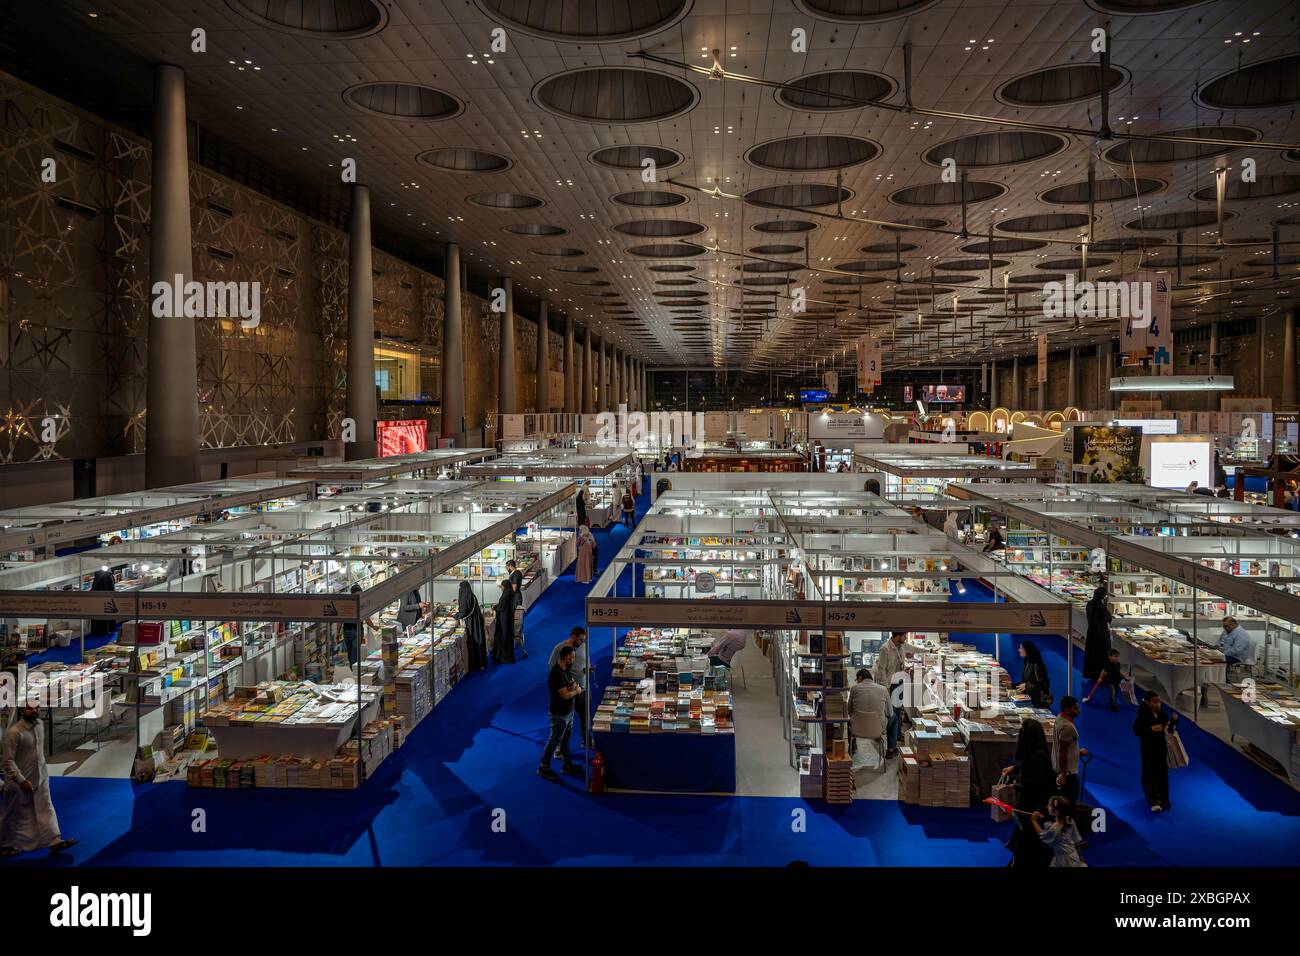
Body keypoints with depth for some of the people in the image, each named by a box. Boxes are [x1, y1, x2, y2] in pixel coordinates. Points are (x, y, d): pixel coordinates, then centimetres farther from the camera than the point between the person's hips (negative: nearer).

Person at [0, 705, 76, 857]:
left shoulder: (39, 724, 1)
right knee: (13, 815, 11)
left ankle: (54, 841, 7)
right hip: (21, 781, -6)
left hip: (41, 778, 6)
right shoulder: (13, 732, -22)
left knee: (46, 810, 5)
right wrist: (21, 780, -27)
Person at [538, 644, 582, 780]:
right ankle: (543, 768, 17)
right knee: (553, 741, 4)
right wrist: (577, 691, -11)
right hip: (560, 714, -9)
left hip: (568, 712, 9)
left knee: (565, 739, 19)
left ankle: (567, 765, 31)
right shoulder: (556, 673, -28)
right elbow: (565, 695, -28)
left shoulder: (564, 669, 3)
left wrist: (573, 685, -4)